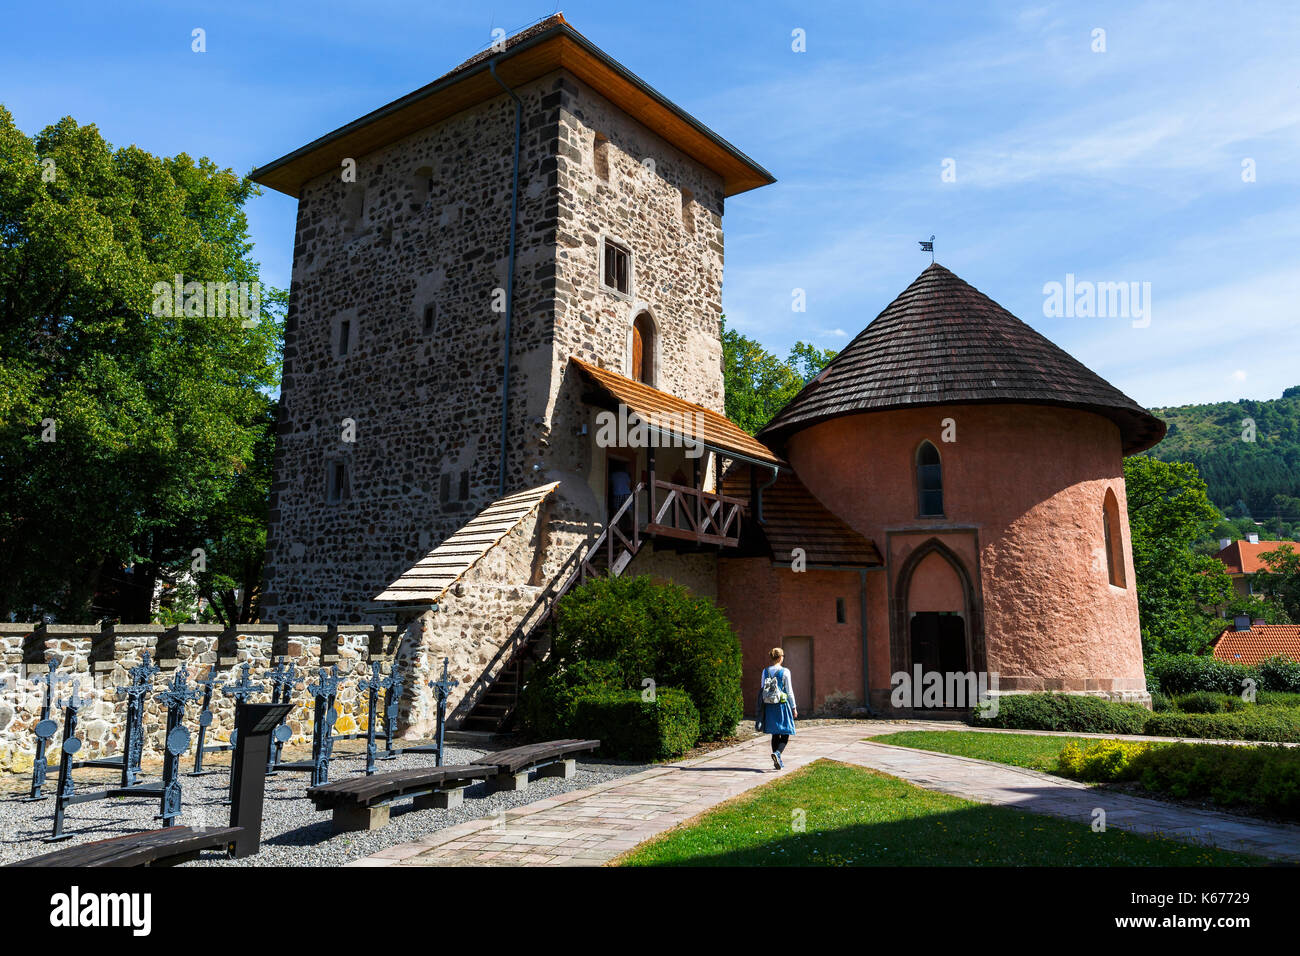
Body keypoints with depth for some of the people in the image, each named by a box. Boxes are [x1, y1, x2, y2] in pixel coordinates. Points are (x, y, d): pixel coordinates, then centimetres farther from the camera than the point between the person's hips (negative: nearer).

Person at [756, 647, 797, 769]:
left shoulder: (765, 671, 3)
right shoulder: (785, 672, -9)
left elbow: (762, 690, 6)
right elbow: (789, 691, -6)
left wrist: (763, 707, 14)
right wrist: (794, 707, 3)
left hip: (769, 706, 4)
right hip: (782, 705, -4)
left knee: (775, 734, 13)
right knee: (785, 733, 3)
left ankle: (778, 761, 16)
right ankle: (777, 753, -21)